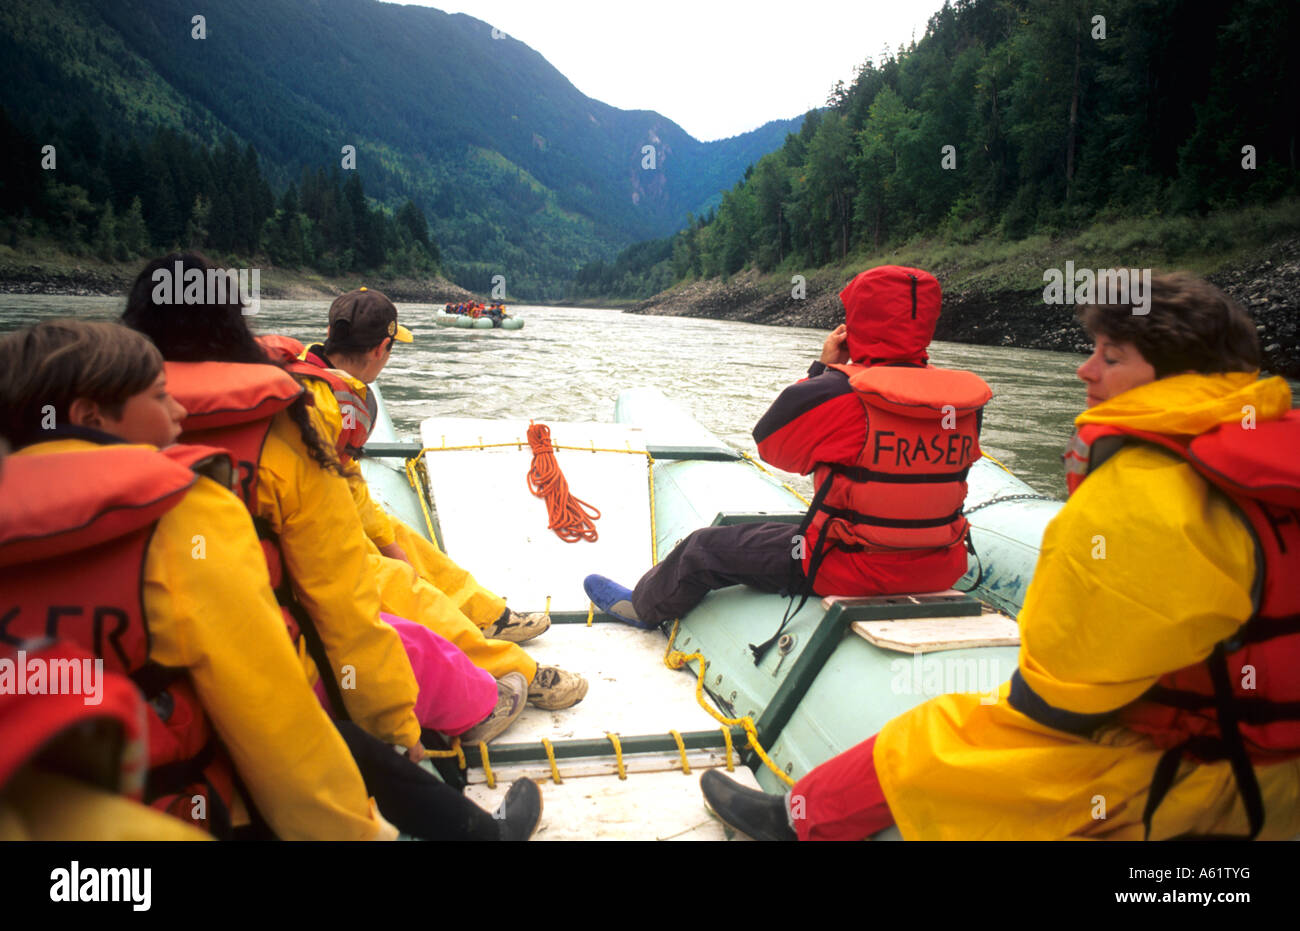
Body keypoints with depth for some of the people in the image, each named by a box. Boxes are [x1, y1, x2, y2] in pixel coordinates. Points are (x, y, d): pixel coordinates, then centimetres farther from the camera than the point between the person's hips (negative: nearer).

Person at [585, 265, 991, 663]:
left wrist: (822, 369, 1)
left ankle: (642, 605, 43)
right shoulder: (966, 401, -5)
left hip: (851, 569, -7)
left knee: (707, 547, 14)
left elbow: (769, 443, -4)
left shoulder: (836, 394, -21)